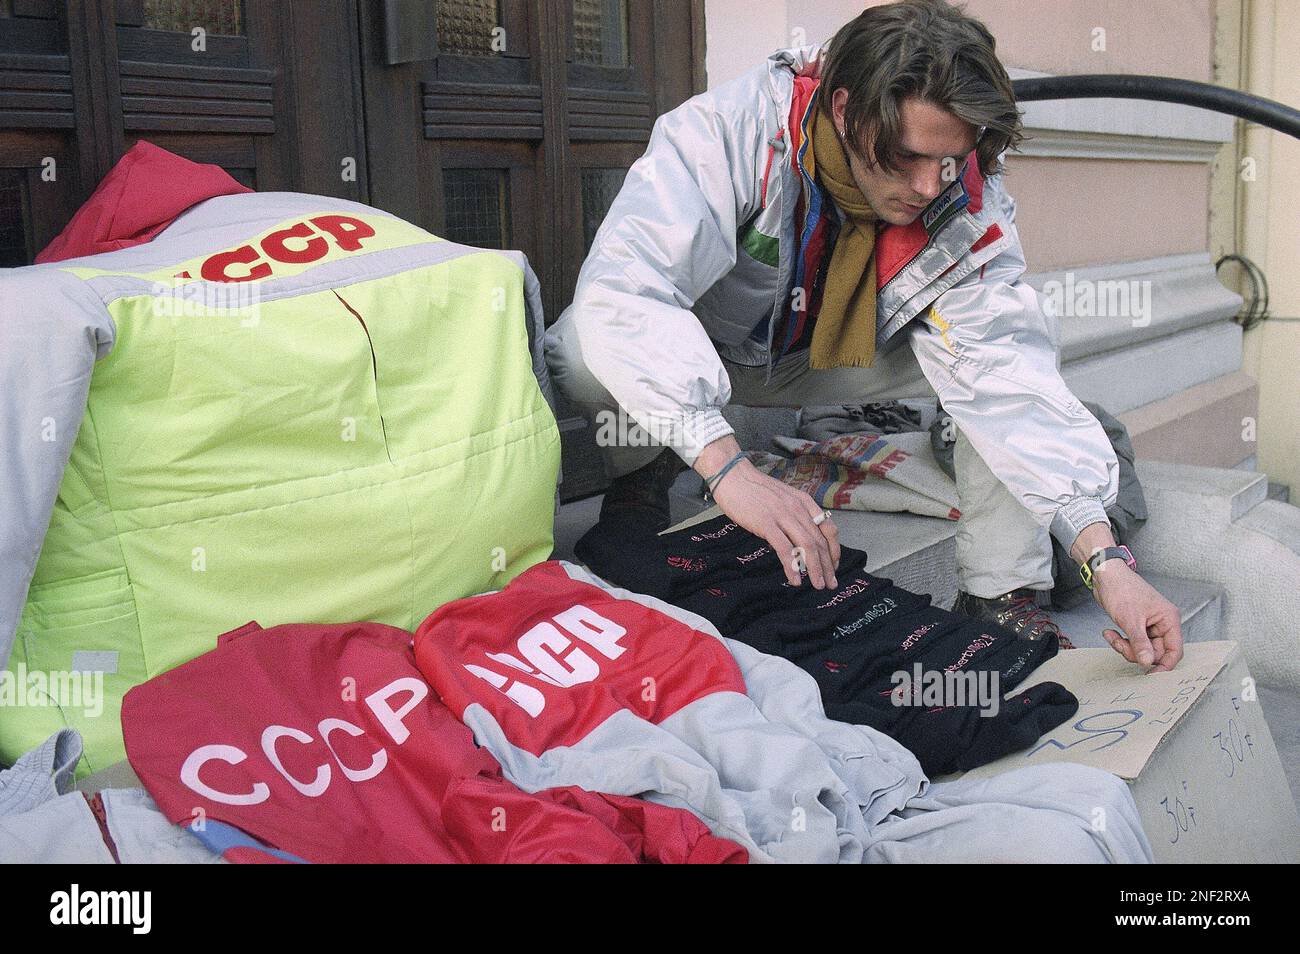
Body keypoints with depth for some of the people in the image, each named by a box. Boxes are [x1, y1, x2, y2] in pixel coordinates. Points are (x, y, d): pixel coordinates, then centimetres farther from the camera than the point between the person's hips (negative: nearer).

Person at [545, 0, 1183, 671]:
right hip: (700, 356, -2)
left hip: (830, 360, 3)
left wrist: (1105, 558, -38)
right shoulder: (731, 130, -35)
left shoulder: (971, 210, -23)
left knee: (1018, 332, -19)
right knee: (587, 343, -37)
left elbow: (1006, 377, -28)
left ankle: (1004, 597, -8)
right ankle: (642, 478, -3)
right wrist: (729, 469, -56)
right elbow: (624, 284, -46)